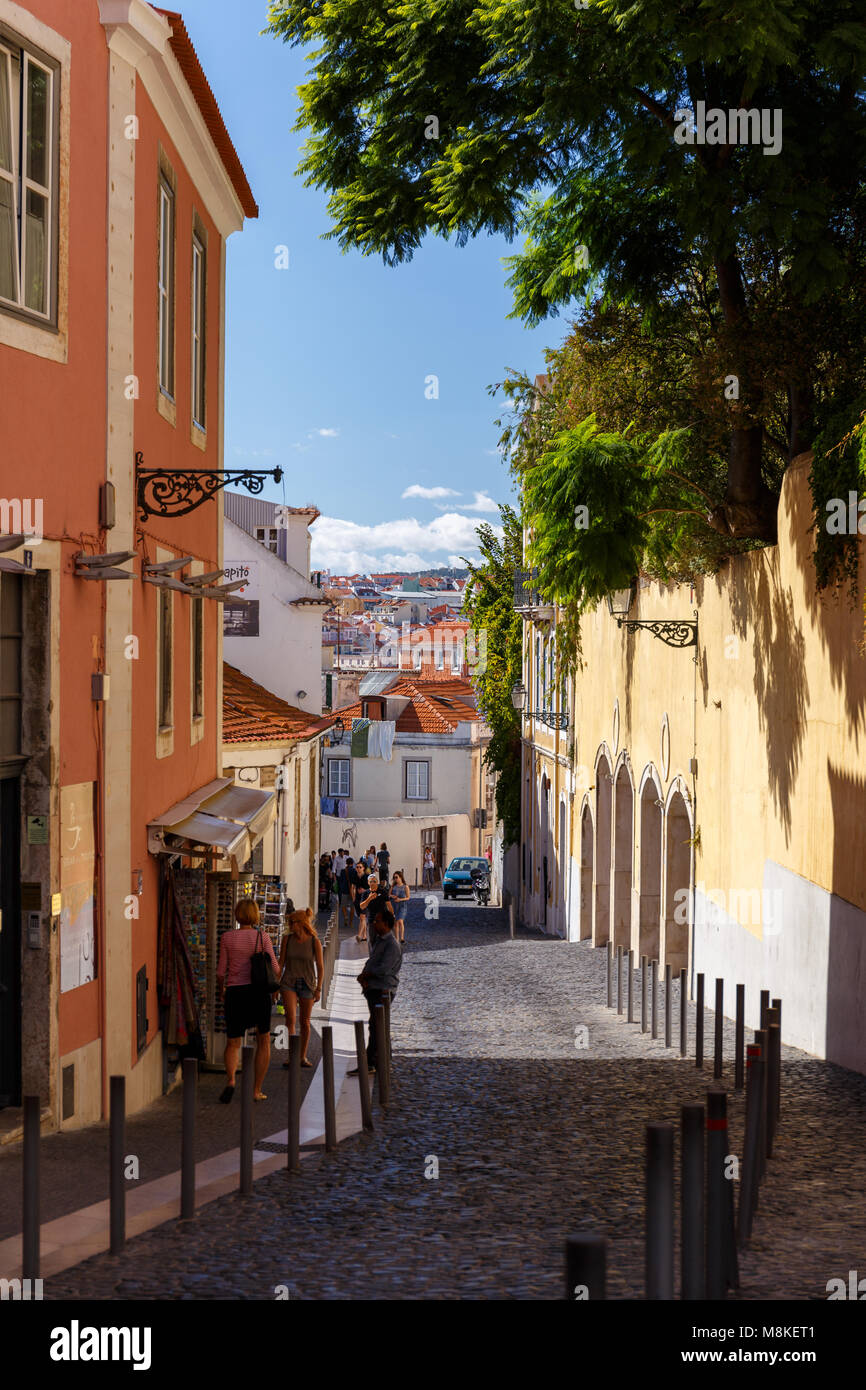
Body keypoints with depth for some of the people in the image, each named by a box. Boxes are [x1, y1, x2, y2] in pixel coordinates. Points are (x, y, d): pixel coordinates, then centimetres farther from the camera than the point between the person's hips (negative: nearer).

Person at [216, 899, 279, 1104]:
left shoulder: (227, 937, -1)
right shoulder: (263, 937, -2)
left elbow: (221, 972, 0)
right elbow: (275, 969, -4)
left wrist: (221, 990, 19)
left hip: (235, 992, 0)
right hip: (259, 992, 0)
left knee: (233, 1043, 12)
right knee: (263, 1041, 17)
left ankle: (230, 1080, -16)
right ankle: (257, 1091, 13)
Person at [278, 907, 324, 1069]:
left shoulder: (315, 942, -5)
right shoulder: (287, 939, 1)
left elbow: (320, 967, 0)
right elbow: (281, 963, 8)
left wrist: (318, 989, -4)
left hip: (307, 984, -1)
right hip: (289, 983, 1)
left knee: (305, 1022, 6)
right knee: (290, 1018, -16)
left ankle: (303, 1056, 18)